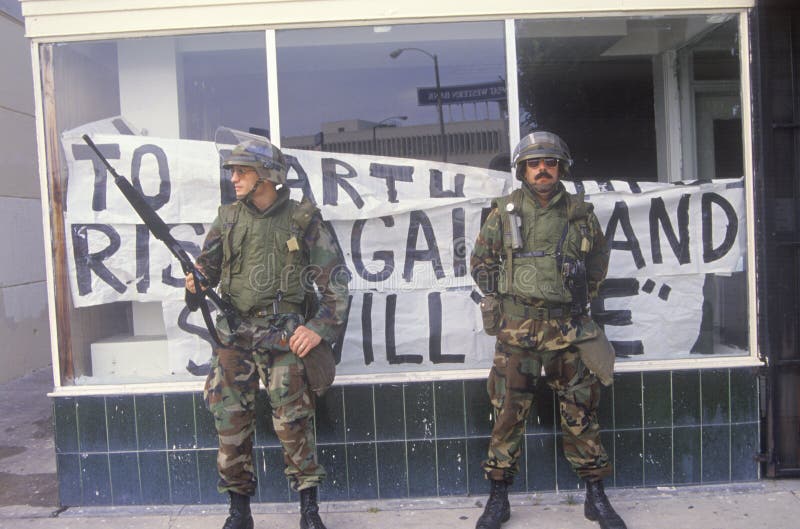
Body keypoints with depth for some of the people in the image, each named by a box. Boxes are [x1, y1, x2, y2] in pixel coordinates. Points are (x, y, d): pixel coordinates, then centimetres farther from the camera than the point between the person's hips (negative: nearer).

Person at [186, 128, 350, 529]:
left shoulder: (303, 220, 0)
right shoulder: (228, 219, 9)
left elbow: (335, 281, 0)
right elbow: (206, 269, 11)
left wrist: (320, 328, -10)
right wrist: (195, 286, -12)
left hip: (285, 334, -3)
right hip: (234, 335, 3)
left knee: (292, 419, -4)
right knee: (230, 421, 3)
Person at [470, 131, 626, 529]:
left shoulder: (580, 213, 7)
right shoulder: (504, 213, 2)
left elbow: (599, 259, 19)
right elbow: (480, 261, 9)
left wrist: (582, 297, 11)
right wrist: (500, 299, 2)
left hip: (570, 329, 2)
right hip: (517, 330, -1)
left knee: (580, 412, 9)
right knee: (508, 413, 3)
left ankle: (595, 496, 25)